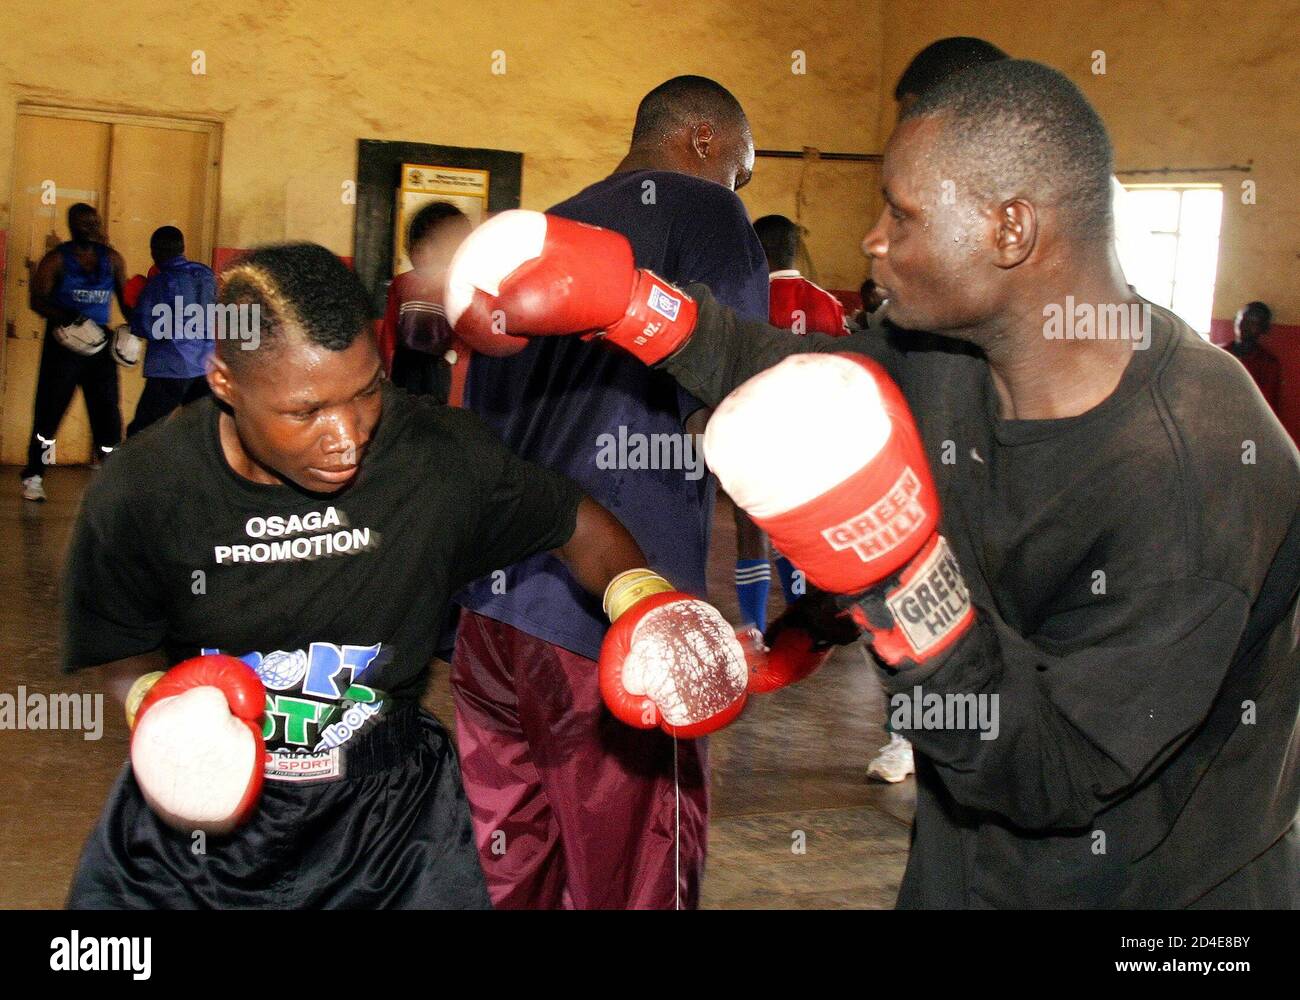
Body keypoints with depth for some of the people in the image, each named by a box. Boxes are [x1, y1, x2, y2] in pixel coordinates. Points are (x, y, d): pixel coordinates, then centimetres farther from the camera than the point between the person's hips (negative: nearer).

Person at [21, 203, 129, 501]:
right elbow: (38, 300, -7)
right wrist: (66, 318, -24)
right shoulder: (57, 259, -3)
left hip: (99, 342, 3)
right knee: (50, 409, -2)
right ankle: (33, 476, 8)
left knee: (107, 409, 2)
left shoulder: (112, 259, 9)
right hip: (63, 341, -3)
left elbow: (124, 298, 15)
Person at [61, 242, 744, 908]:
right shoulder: (138, 495, -17)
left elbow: (577, 527, -2)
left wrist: (648, 605, -20)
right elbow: (126, 654, -1)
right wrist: (160, 710, -22)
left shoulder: (443, 457, -18)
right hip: (197, 817, 1)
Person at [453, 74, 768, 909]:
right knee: (633, 888, 4)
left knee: (505, 878, 15)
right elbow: (726, 429, -13)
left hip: (490, 610, 7)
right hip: (612, 628, -7)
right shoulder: (701, 212, -2)